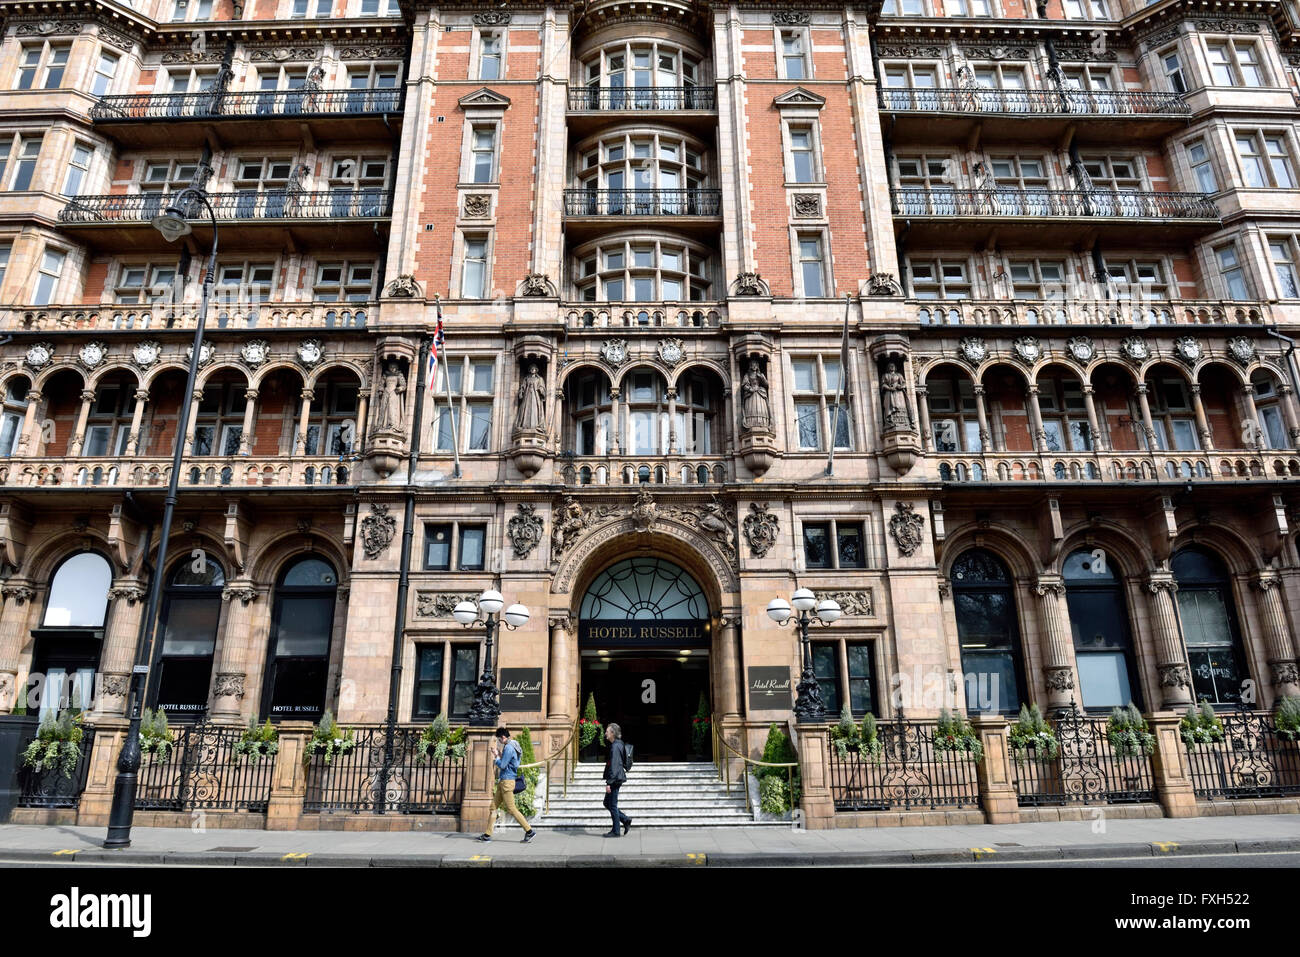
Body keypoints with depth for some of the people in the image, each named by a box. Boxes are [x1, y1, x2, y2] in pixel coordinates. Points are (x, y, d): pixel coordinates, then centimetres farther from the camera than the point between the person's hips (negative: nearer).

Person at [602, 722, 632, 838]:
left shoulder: (615, 747, -18)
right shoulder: (618, 744, 12)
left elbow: (614, 766, -23)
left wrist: (609, 783, -22)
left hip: (615, 780, -10)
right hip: (616, 780, 10)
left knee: (612, 806, 0)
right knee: (607, 803, 17)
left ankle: (616, 832, 9)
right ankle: (625, 820, 19)